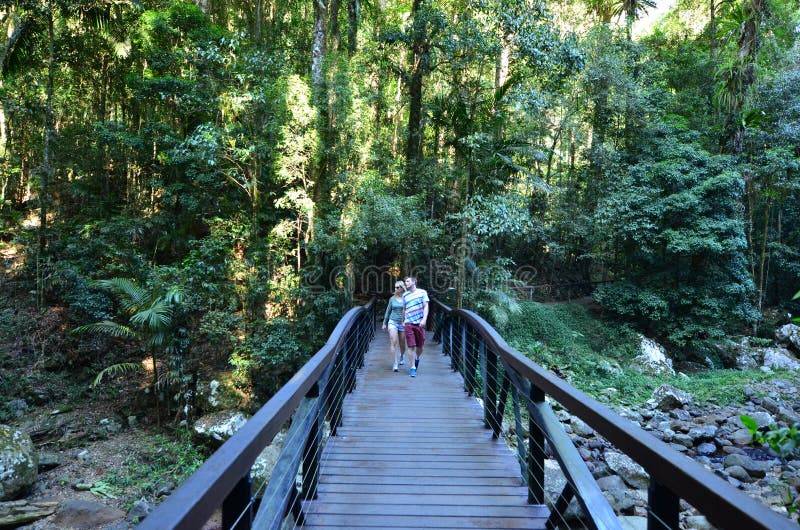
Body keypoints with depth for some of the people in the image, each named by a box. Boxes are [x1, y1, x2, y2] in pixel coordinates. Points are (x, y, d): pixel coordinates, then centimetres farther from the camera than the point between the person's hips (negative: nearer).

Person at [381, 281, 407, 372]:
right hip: (393, 322, 1)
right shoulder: (392, 299, 3)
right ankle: (395, 363, -11)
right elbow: (388, 311, 13)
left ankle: (402, 355, 43)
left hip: (403, 323, -1)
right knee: (393, 342, -12)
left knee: (402, 344, 11)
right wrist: (384, 323, 14)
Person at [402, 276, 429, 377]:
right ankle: (413, 367, 1)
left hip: (419, 323, -1)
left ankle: (417, 358, 37)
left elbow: (426, 307, -3)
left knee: (419, 345, 8)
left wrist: (424, 319, -15)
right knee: (411, 346, -4)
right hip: (408, 323, 1)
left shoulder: (422, 292, 2)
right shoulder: (405, 295, 11)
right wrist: (403, 321, 20)